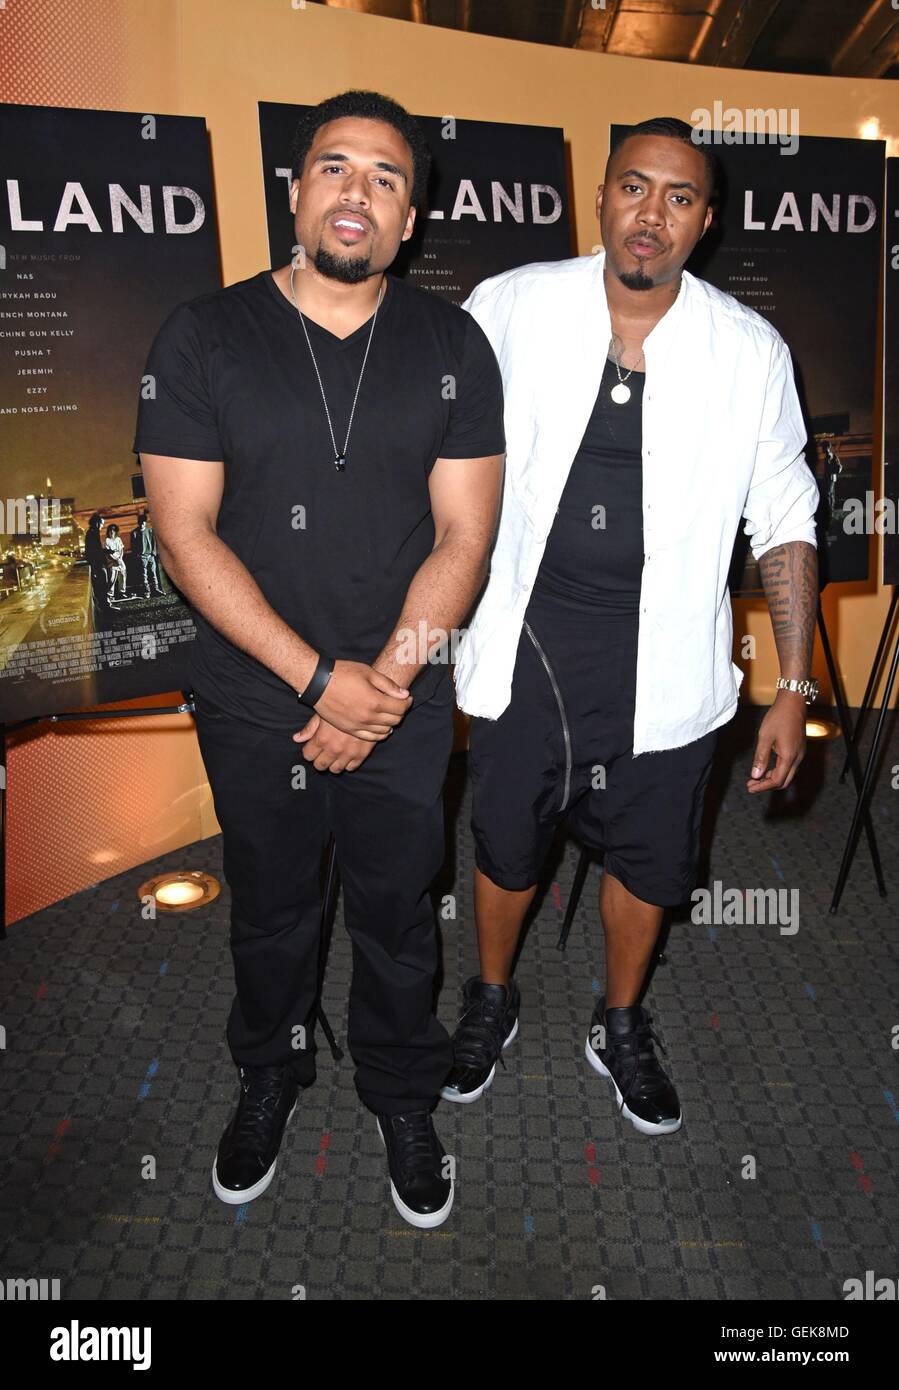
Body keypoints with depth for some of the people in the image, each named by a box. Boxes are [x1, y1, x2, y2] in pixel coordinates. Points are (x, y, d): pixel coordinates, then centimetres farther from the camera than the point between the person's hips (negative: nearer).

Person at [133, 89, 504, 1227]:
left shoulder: (453, 346, -2)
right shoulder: (203, 338, -6)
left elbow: (463, 538, -6)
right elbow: (185, 533, -11)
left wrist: (382, 685, -16)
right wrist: (320, 681, -19)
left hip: (404, 707, 1)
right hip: (253, 706, 0)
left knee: (398, 920, 17)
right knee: (269, 912, 20)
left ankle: (403, 1099, 44)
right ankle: (269, 1079, 49)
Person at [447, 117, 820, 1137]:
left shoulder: (751, 351, -4)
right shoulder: (512, 306, -5)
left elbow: (783, 521, 1)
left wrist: (794, 687, -3)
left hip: (663, 664, 1)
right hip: (524, 644, 0)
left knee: (646, 862, 16)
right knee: (507, 848, 16)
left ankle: (621, 1027, 44)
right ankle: (491, 1003, 46)